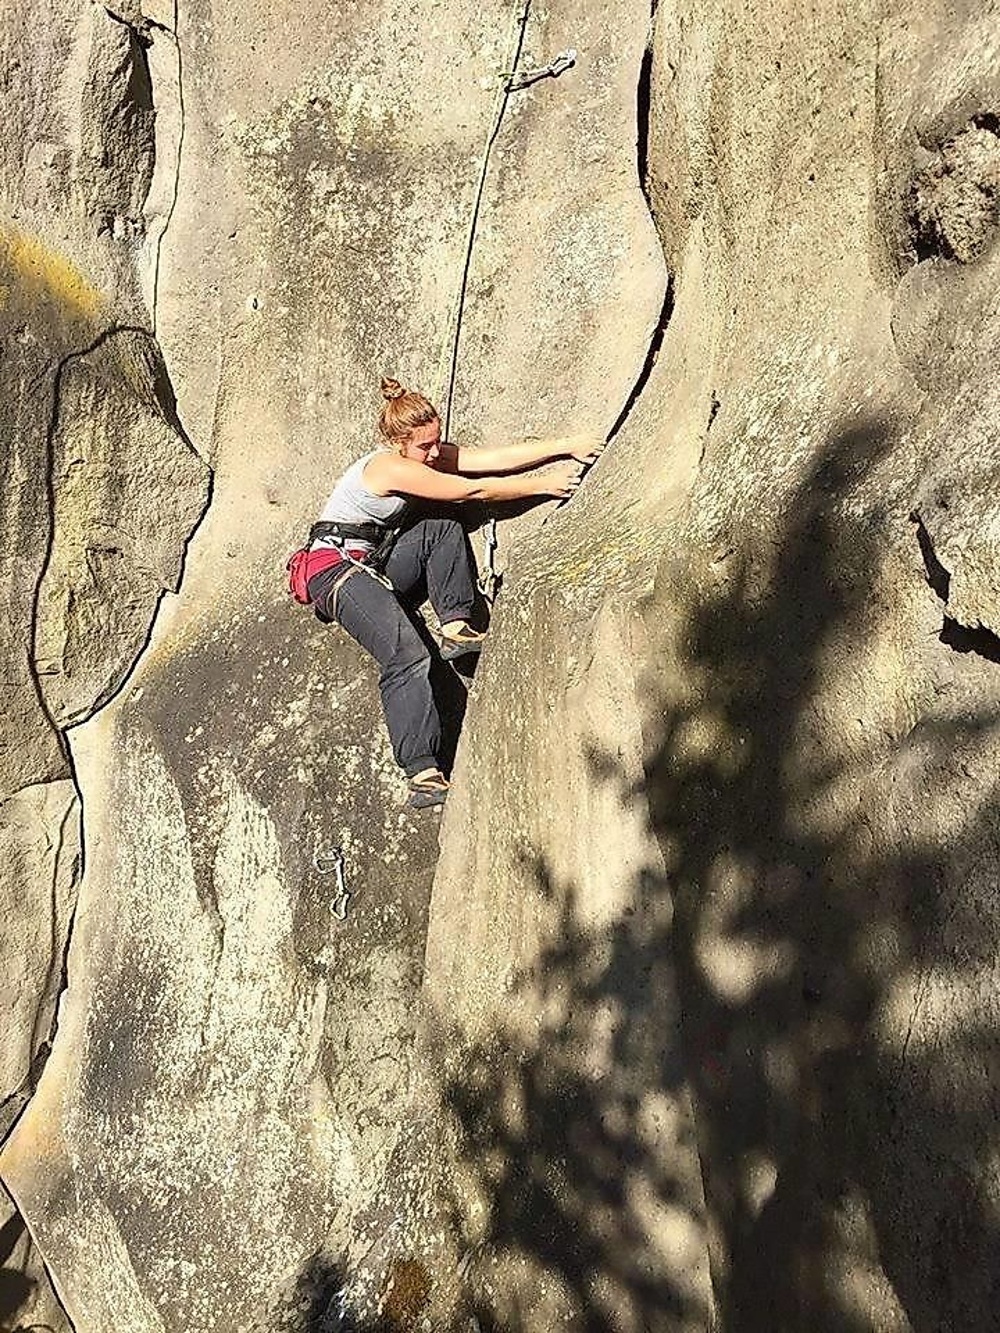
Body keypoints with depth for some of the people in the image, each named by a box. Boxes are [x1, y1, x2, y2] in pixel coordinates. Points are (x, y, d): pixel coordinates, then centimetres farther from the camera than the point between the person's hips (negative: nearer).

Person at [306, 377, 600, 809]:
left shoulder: (427, 455, 6)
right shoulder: (392, 468, -20)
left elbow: (494, 458, -2)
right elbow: (473, 491, -19)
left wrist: (565, 446, -9)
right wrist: (544, 485, -15)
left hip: (373, 562, 9)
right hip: (337, 568, -9)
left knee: (442, 529, -10)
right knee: (409, 657, -27)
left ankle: (456, 628, -10)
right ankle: (423, 775, -32)